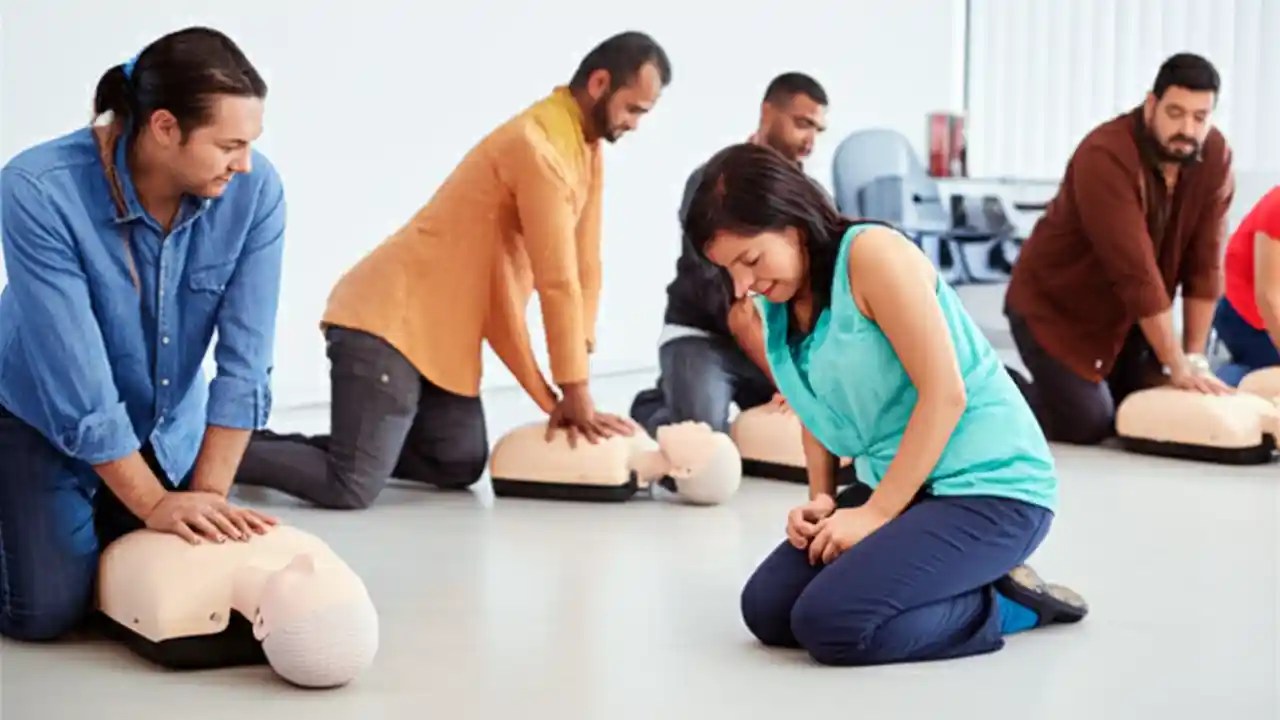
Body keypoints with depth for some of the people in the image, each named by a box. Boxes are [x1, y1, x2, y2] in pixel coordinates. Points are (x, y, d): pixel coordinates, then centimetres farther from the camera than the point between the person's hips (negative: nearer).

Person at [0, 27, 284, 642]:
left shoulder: (255, 190, -23)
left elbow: (244, 360, -19)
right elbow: (77, 381, -31)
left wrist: (209, 493, -21)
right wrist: (152, 504, -28)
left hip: (169, 426, 4)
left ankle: (96, 531, 32)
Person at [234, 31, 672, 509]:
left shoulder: (588, 150, 12)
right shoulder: (538, 146, -19)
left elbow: (582, 270, 9)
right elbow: (557, 281, -18)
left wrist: (558, 395, 4)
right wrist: (576, 395, -12)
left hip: (443, 334, 10)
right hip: (389, 320, -10)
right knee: (351, 489, -18)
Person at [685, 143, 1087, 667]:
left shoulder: (874, 254, -17)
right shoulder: (778, 307, 8)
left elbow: (945, 394, -20)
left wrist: (875, 513, -18)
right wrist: (820, 500, -1)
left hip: (990, 488, -9)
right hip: (897, 487, 9)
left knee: (828, 623, -23)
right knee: (767, 608, -4)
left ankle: (1004, 602, -2)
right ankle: (963, 586, 7)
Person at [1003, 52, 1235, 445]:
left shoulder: (1215, 155, -10)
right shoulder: (1105, 156, -30)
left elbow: (1204, 260, -9)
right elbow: (1135, 270, -31)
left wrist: (1195, 358, -12)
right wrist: (1177, 365, -28)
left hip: (1130, 312, 7)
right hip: (1055, 305, -6)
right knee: (1086, 426, -13)